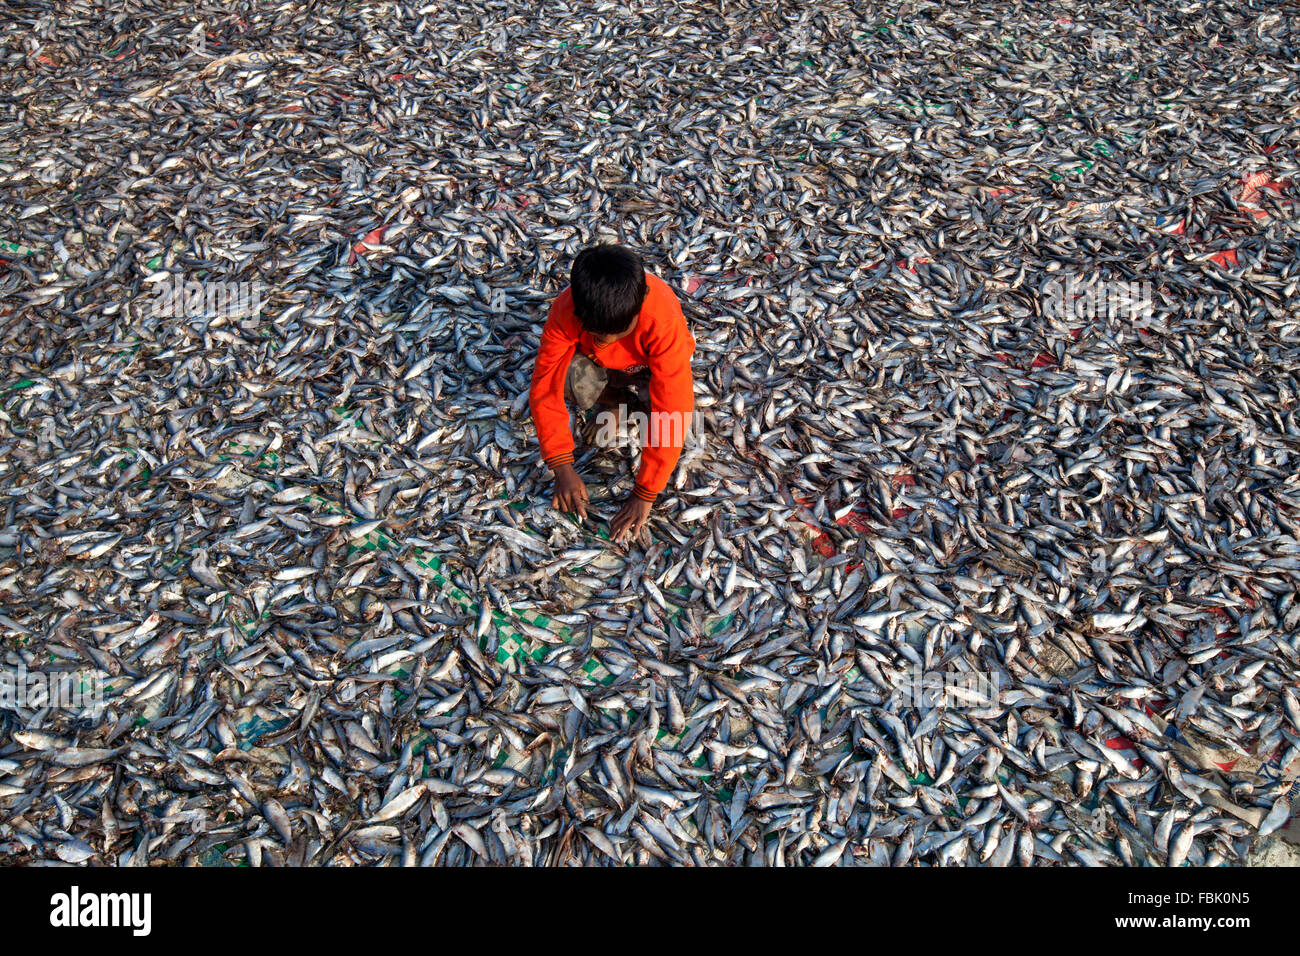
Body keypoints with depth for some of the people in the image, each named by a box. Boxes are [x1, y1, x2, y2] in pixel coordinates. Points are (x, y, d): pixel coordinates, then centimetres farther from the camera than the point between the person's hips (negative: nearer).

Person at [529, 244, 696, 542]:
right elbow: (544, 387, -30)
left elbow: (671, 411, -42)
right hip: (598, 363, 1)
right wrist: (563, 469, -36)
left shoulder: (663, 320, -41)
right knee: (573, 382, -33)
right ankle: (612, 394, 2)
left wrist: (644, 495, -42)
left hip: (648, 365, 0)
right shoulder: (566, 310, -34)